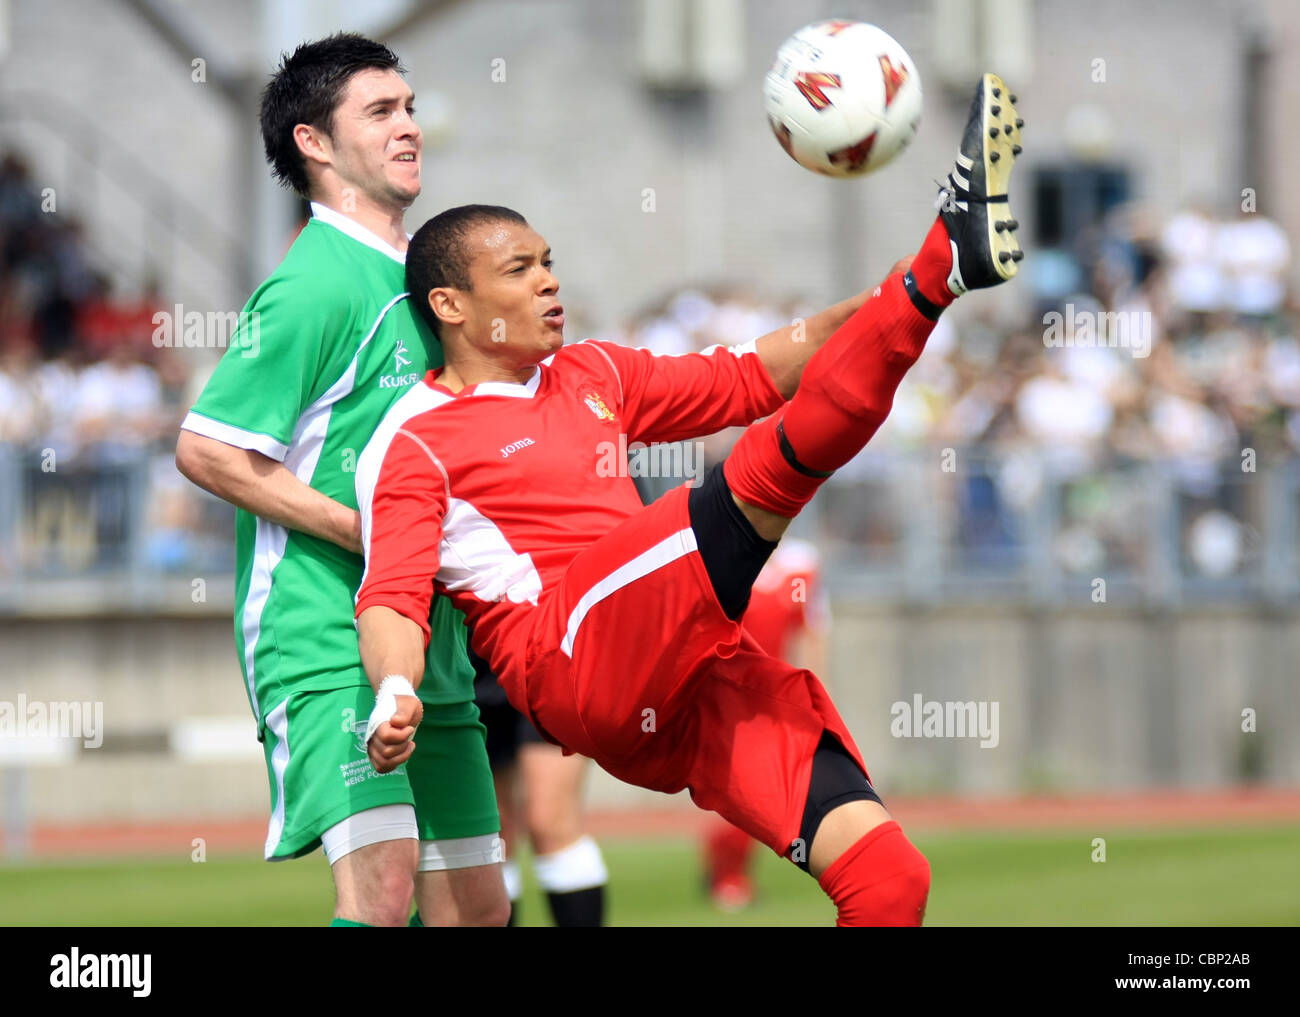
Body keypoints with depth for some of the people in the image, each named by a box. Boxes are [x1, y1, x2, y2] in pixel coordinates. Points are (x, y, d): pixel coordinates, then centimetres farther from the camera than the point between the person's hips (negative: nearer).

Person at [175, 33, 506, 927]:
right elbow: (205, 448, -15)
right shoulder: (314, 285, -10)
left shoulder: (416, 281, 18)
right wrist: (361, 529, -16)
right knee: (382, 884, -23)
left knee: (477, 906, 8)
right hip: (326, 642, -9)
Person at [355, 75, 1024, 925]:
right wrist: (396, 694, -27)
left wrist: (853, 315, 17)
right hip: (581, 663, -7)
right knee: (782, 459, -25)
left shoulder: (590, 374, 27)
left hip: (693, 680, 7)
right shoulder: (414, 443, 6)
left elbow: (741, 382, 33)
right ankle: (947, 261, -26)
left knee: (887, 875, -14)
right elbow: (393, 595, -5)